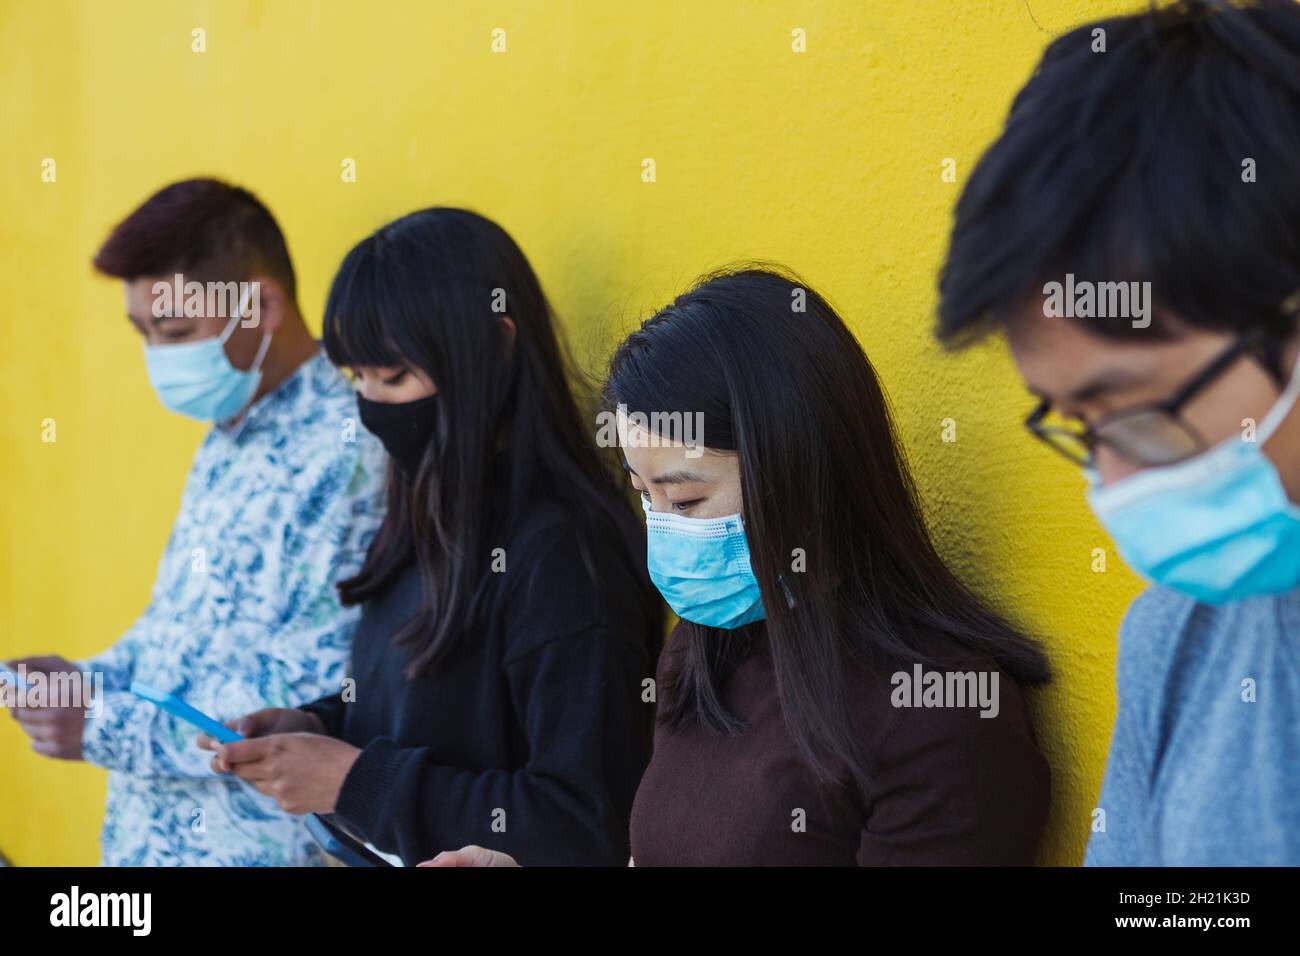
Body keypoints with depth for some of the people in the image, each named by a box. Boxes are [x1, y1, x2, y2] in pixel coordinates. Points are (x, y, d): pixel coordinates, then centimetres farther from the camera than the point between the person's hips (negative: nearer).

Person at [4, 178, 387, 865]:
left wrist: (107, 730, -21)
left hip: (249, 842, -8)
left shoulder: (349, 455, -21)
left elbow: (316, 703, -24)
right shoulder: (229, 440, 9)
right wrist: (95, 678, 2)